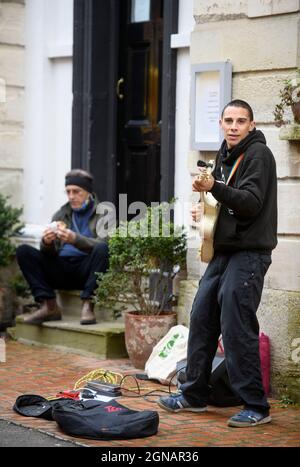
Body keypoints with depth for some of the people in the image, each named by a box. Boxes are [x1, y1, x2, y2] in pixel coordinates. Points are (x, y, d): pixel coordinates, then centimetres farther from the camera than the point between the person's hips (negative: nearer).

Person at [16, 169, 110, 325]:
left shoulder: (103, 214, 3)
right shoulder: (60, 215, 15)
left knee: (102, 248, -33)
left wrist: (75, 239, -31)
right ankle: (49, 306, -21)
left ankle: (87, 305, -30)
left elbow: (102, 246, -14)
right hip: (61, 270, 4)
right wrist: (47, 243, -18)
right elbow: (50, 253, 7)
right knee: (23, 251, -13)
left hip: (86, 270, -4)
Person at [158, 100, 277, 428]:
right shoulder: (225, 156, 17)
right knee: (202, 320, 10)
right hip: (223, 251, 9)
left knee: (236, 328, -10)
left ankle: (256, 406, -2)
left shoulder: (258, 155, -10)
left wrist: (214, 187, -33)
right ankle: (194, 395, 22)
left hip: (248, 253, -9)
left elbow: (251, 202, -21)